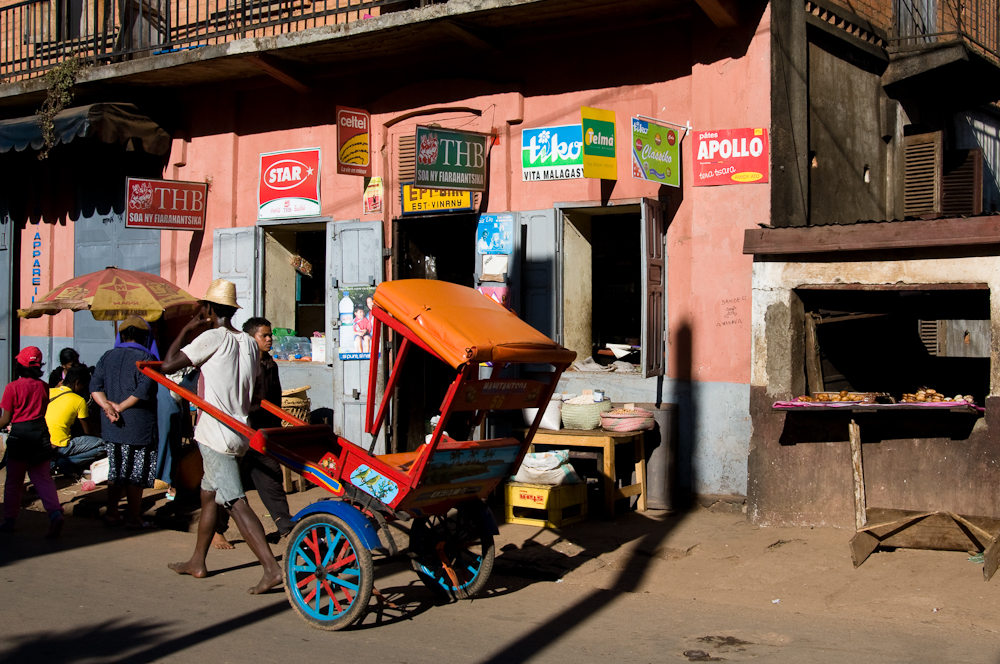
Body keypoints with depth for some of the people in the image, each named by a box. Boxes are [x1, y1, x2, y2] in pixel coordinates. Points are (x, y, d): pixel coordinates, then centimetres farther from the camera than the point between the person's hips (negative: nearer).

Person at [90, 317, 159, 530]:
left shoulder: (106, 357, 10)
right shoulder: (146, 358, -9)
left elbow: (95, 386, 1)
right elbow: (144, 390, -21)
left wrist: (107, 406, -11)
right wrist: (120, 407, -13)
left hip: (111, 425, 6)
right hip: (138, 425, -6)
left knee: (116, 469, 17)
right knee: (136, 473, 2)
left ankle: (111, 513, 22)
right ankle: (134, 518, 8)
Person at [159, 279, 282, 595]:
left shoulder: (212, 337, -12)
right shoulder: (250, 343, 9)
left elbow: (168, 365, -12)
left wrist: (187, 329, -2)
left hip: (216, 435, -8)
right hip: (239, 432, 8)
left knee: (235, 502, -10)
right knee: (209, 495, 21)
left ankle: (272, 568, -16)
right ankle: (197, 562, 33)